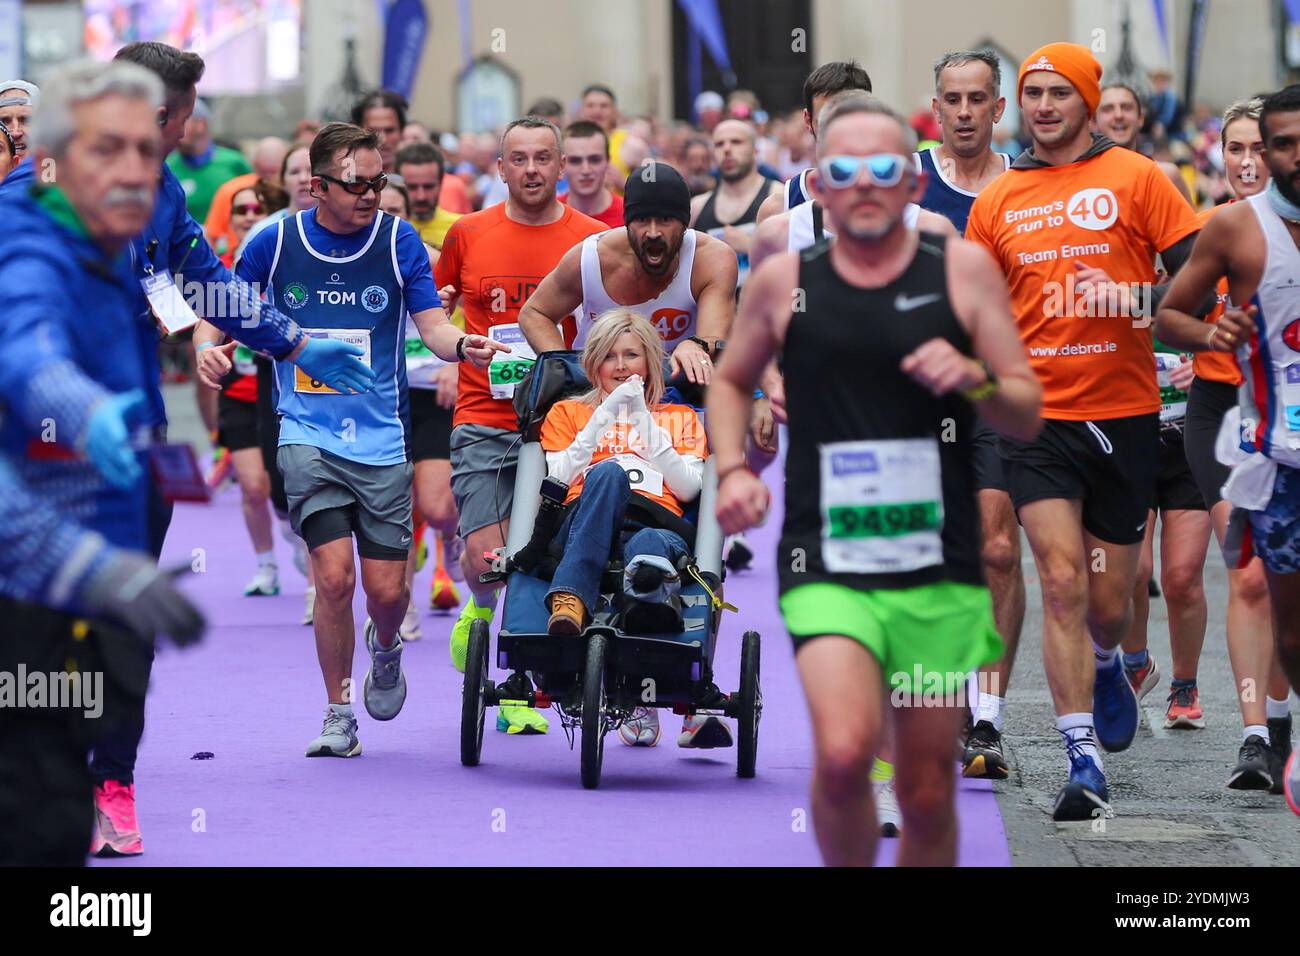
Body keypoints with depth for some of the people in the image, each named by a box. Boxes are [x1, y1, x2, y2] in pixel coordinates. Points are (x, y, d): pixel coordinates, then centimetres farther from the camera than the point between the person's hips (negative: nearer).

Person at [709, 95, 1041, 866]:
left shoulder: (963, 269, 3)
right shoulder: (784, 280, 4)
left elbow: (1028, 415, 5)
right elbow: (731, 381, 22)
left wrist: (976, 380, -15)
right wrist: (733, 470, 5)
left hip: (940, 569, 1)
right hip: (826, 564, -1)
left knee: (928, 790, 7)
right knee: (843, 753, -24)